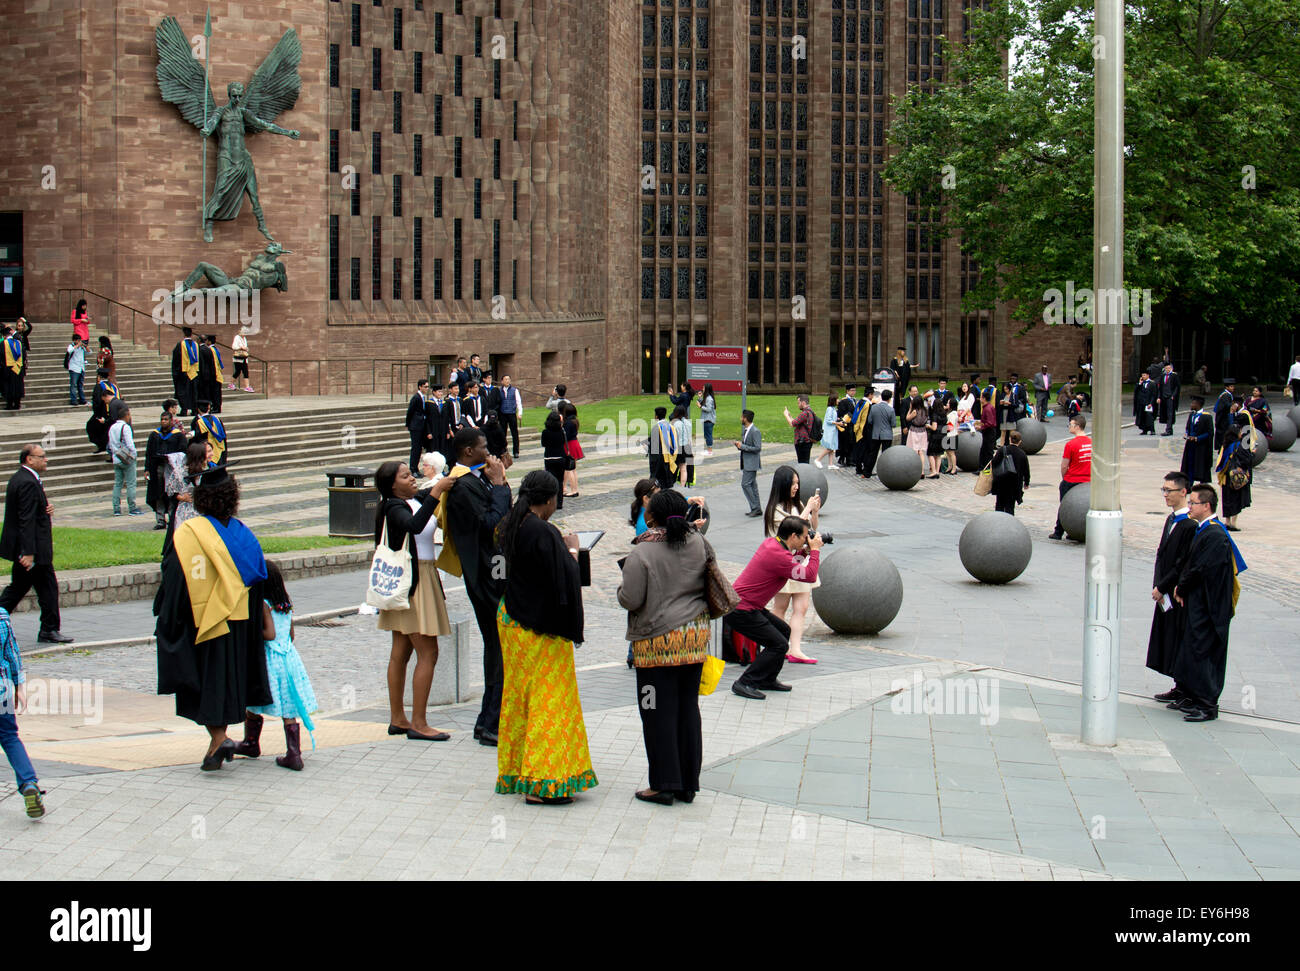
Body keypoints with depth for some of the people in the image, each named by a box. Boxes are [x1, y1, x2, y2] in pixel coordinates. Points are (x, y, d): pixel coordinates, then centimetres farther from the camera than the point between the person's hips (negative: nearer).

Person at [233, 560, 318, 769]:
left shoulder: (263, 604, -12)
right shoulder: (287, 604, 9)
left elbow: (270, 633, -19)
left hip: (268, 659, -6)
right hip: (289, 656, 6)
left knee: (253, 704, 14)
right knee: (288, 709, 4)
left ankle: (251, 744, 29)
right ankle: (294, 754, -1)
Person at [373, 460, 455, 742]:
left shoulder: (416, 500, 10)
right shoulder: (394, 507, -15)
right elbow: (414, 525, -36)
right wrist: (435, 494, -37)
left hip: (423, 579, 9)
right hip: (411, 582, -9)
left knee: (401, 653, 11)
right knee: (427, 653, -8)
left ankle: (397, 719, 17)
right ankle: (418, 723, -6)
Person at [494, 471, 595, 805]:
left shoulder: (509, 527, 4)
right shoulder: (544, 533, -22)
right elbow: (564, 577, -21)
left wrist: (559, 546, 17)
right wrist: (572, 550, -4)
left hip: (511, 620, 9)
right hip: (540, 628, -9)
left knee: (517, 696, 17)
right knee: (548, 699, -2)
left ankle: (514, 771, 27)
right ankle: (541, 783, -2)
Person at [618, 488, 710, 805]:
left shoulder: (642, 552, -13)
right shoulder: (698, 544, 2)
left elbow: (630, 599, -14)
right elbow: (709, 585, 12)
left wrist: (622, 587, 7)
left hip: (657, 640, -5)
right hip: (695, 635, 5)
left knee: (659, 712, 3)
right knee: (689, 707, 12)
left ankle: (664, 784, 5)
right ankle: (688, 784, 17)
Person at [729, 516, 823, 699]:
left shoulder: (771, 542, 7)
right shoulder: (777, 555, -23)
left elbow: (787, 565, 26)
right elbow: (810, 576, -18)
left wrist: (805, 551, 13)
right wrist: (815, 550, -6)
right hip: (740, 611, -11)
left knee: (783, 631, 21)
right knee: (779, 645, -11)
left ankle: (767, 680, 26)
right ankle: (744, 684, -7)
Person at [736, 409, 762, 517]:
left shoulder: (755, 432, -18)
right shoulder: (745, 430, 13)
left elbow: (757, 448, -21)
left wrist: (742, 446, -20)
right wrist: (739, 445, 1)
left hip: (751, 463, -10)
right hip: (747, 463, 10)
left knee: (745, 484, -13)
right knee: (752, 485, 12)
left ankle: (755, 508, -8)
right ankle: (756, 509, 16)